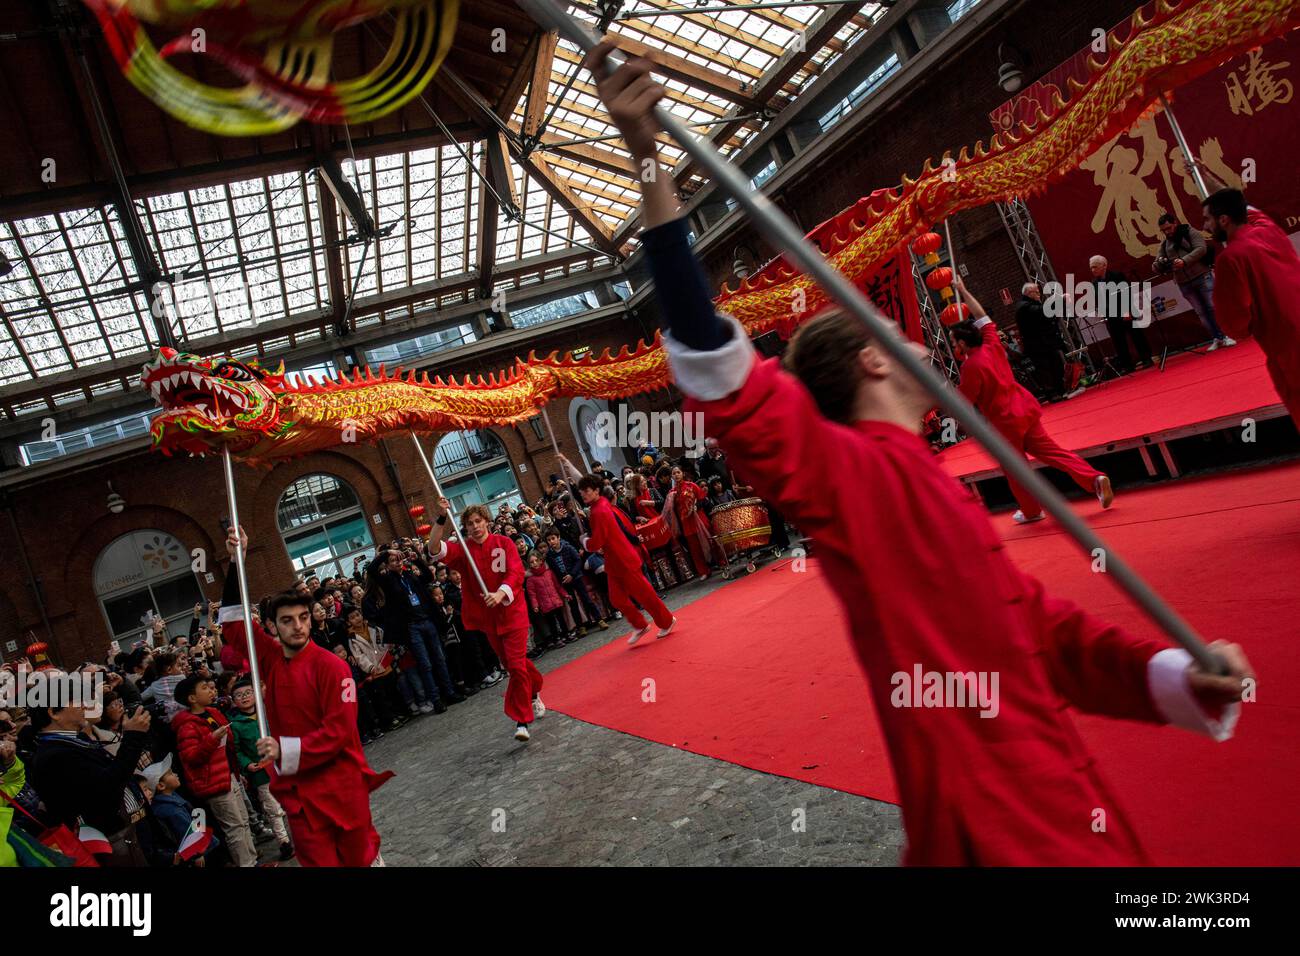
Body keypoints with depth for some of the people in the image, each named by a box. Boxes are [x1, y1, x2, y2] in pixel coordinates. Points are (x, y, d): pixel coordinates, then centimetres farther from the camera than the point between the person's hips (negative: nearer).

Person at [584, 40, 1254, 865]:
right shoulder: (854, 473, -16)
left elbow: (1040, 628, 15)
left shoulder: (935, 492, 10)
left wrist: (1174, 673, -1)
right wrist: (648, 161, -33)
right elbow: (721, 372, -30)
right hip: (998, 822, -8)